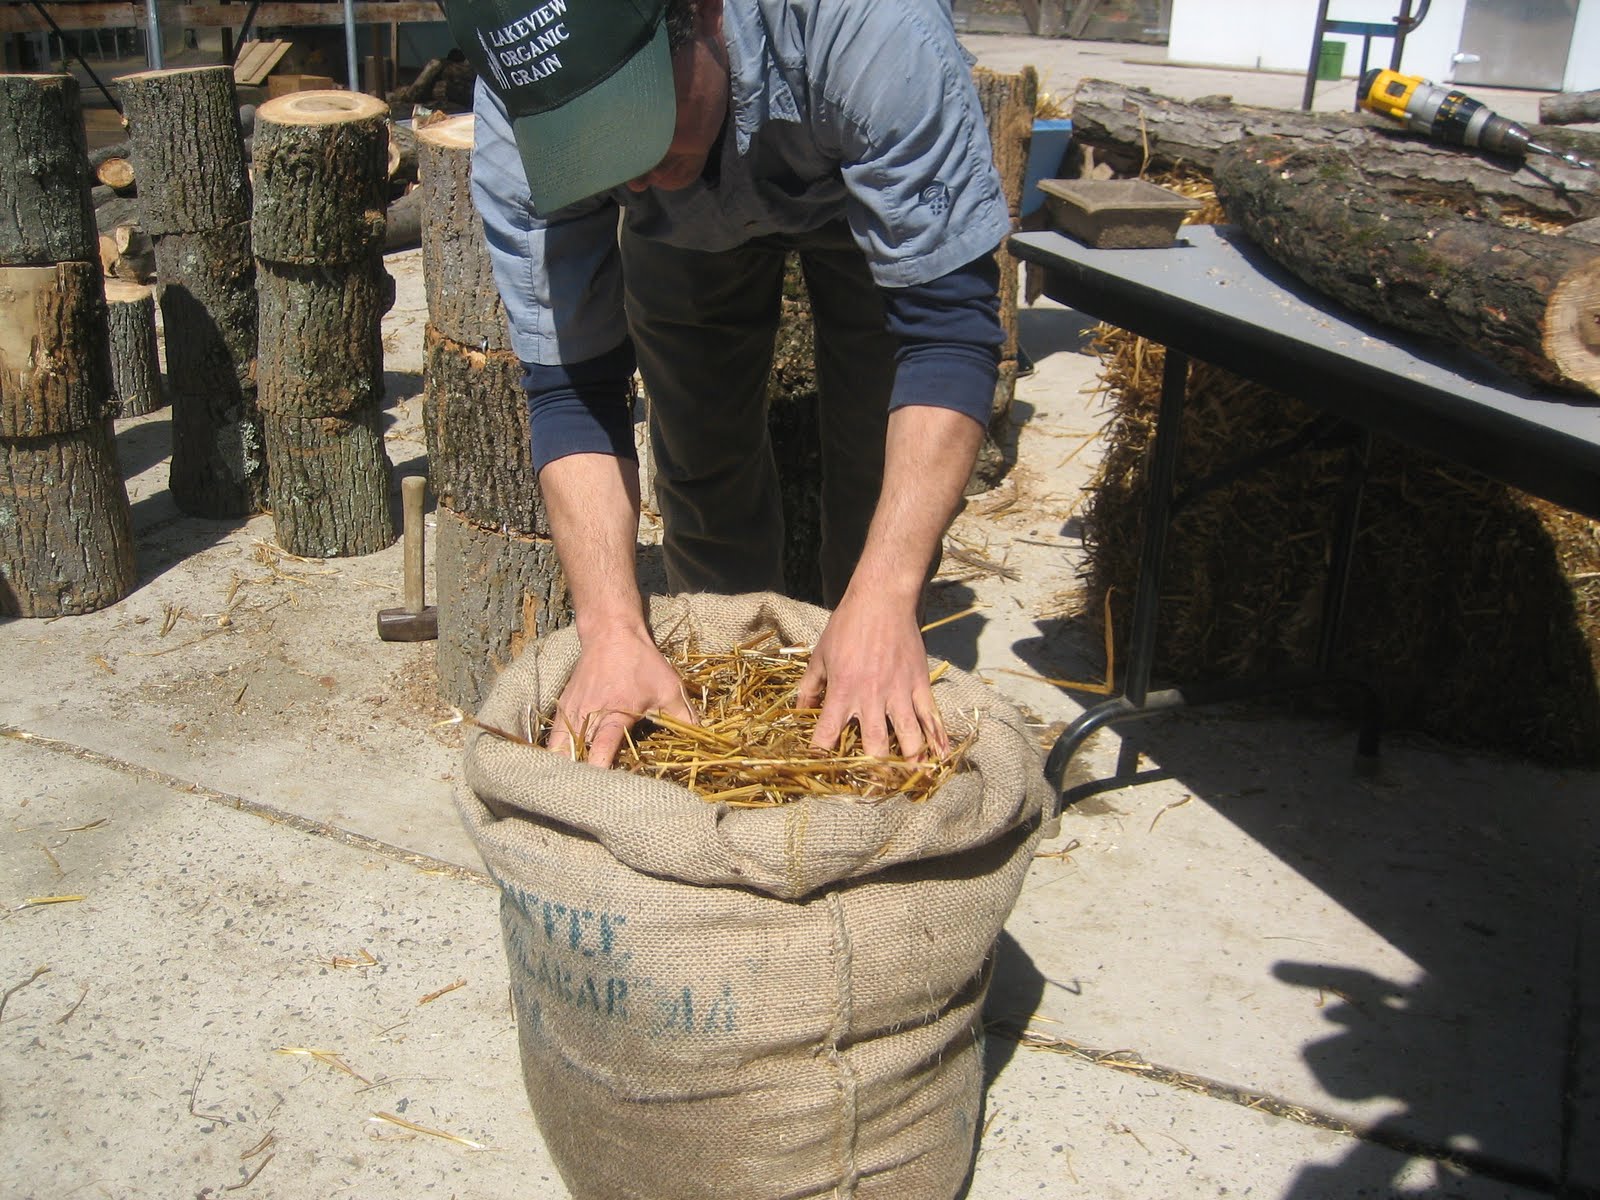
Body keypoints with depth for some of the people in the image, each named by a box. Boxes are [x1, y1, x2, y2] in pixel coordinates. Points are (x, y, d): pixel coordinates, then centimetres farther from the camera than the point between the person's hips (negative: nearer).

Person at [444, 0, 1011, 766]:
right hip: (686, 228, 2)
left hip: (873, 189, -1)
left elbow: (949, 322, -43)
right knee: (703, 464, 3)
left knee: (885, 467, -9)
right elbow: (570, 385, -31)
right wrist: (611, 631, -43)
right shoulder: (517, 131, -35)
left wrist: (884, 601, -50)